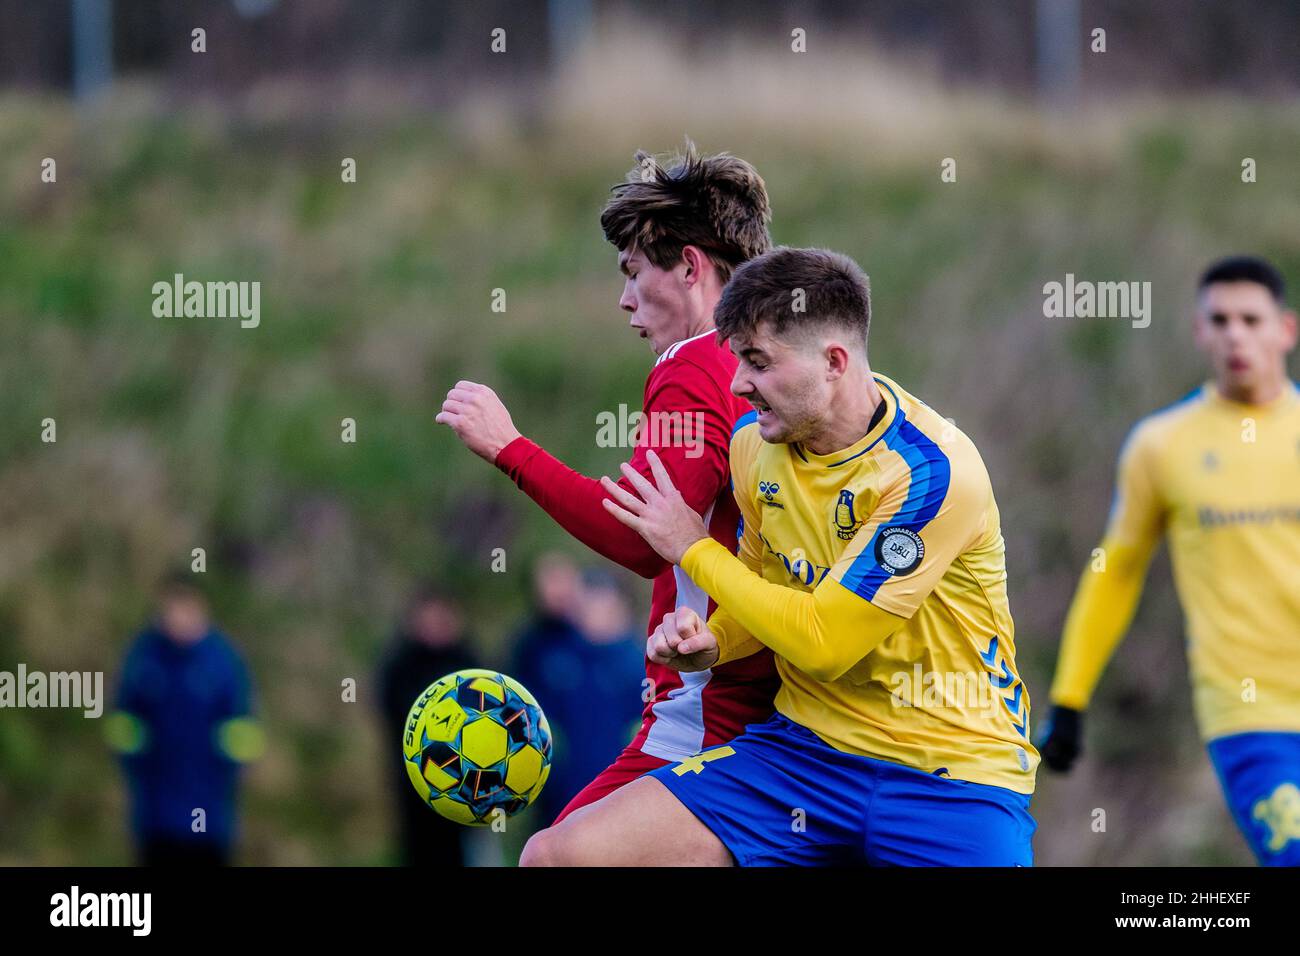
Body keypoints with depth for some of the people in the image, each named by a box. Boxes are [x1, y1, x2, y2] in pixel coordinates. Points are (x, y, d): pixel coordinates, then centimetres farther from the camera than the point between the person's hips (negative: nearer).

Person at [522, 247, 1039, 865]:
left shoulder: (929, 471, -18)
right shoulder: (754, 442, 5)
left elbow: (822, 641, -16)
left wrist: (693, 550, -6)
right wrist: (709, 642, -1)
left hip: (951, 765, -5)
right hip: (807, 743, 5)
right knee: (555, 856, -11)